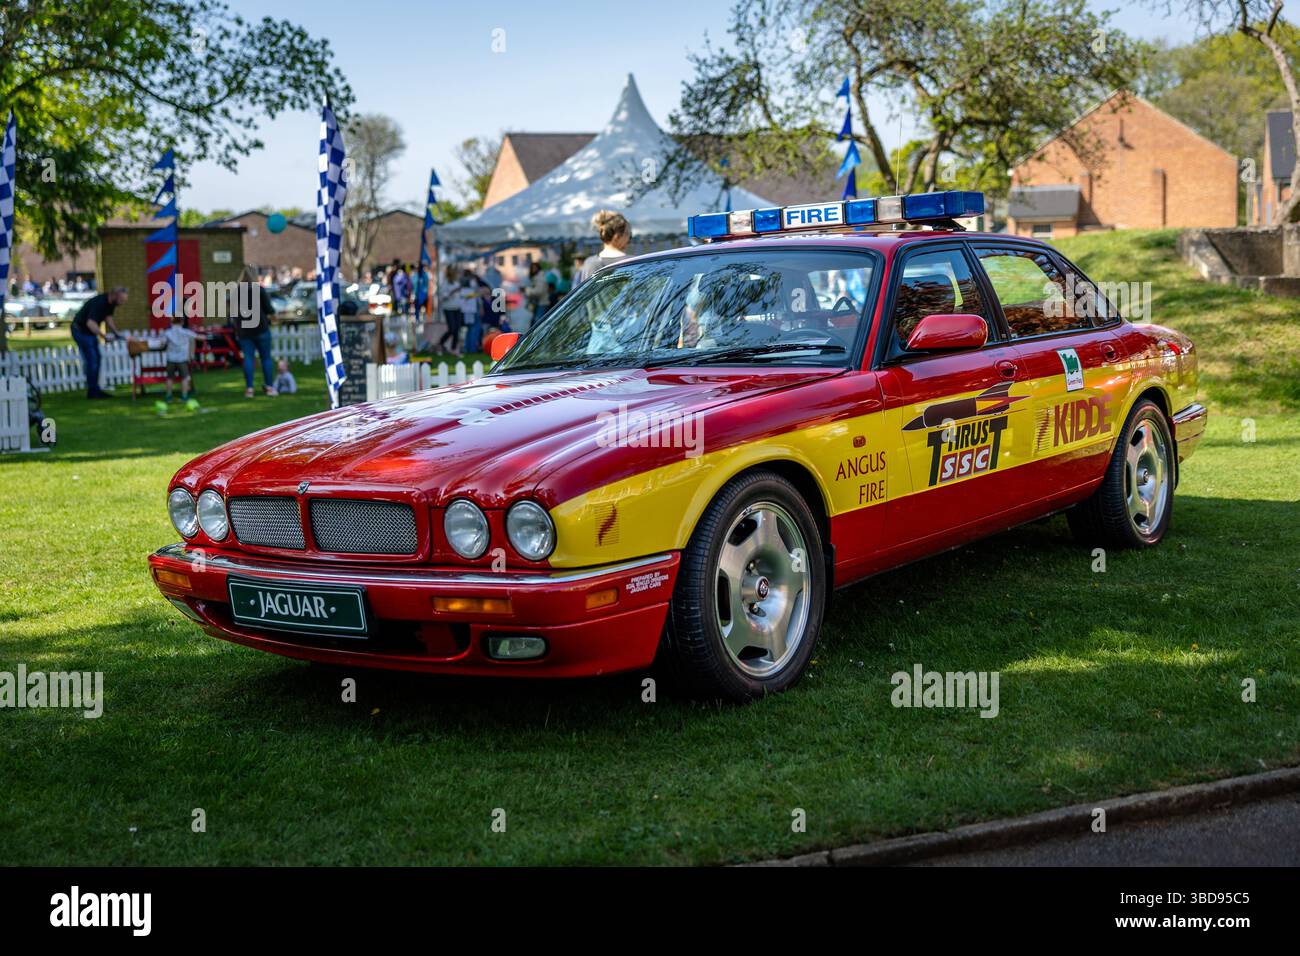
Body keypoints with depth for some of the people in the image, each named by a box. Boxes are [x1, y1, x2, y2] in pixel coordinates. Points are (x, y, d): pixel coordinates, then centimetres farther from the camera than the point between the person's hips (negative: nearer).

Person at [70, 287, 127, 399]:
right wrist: (104, 336, -45)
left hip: (90, 331, 9)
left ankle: (95, 389, 14)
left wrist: (116, 333, 0)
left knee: (96, 360, 9)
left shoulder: (111, 303, -2)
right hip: (81, 330, -9)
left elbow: (108, 318, 12)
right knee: (91, 360, -11)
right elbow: (90, 323, -40)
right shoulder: (99, 302, -31)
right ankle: (92, 391, -5)